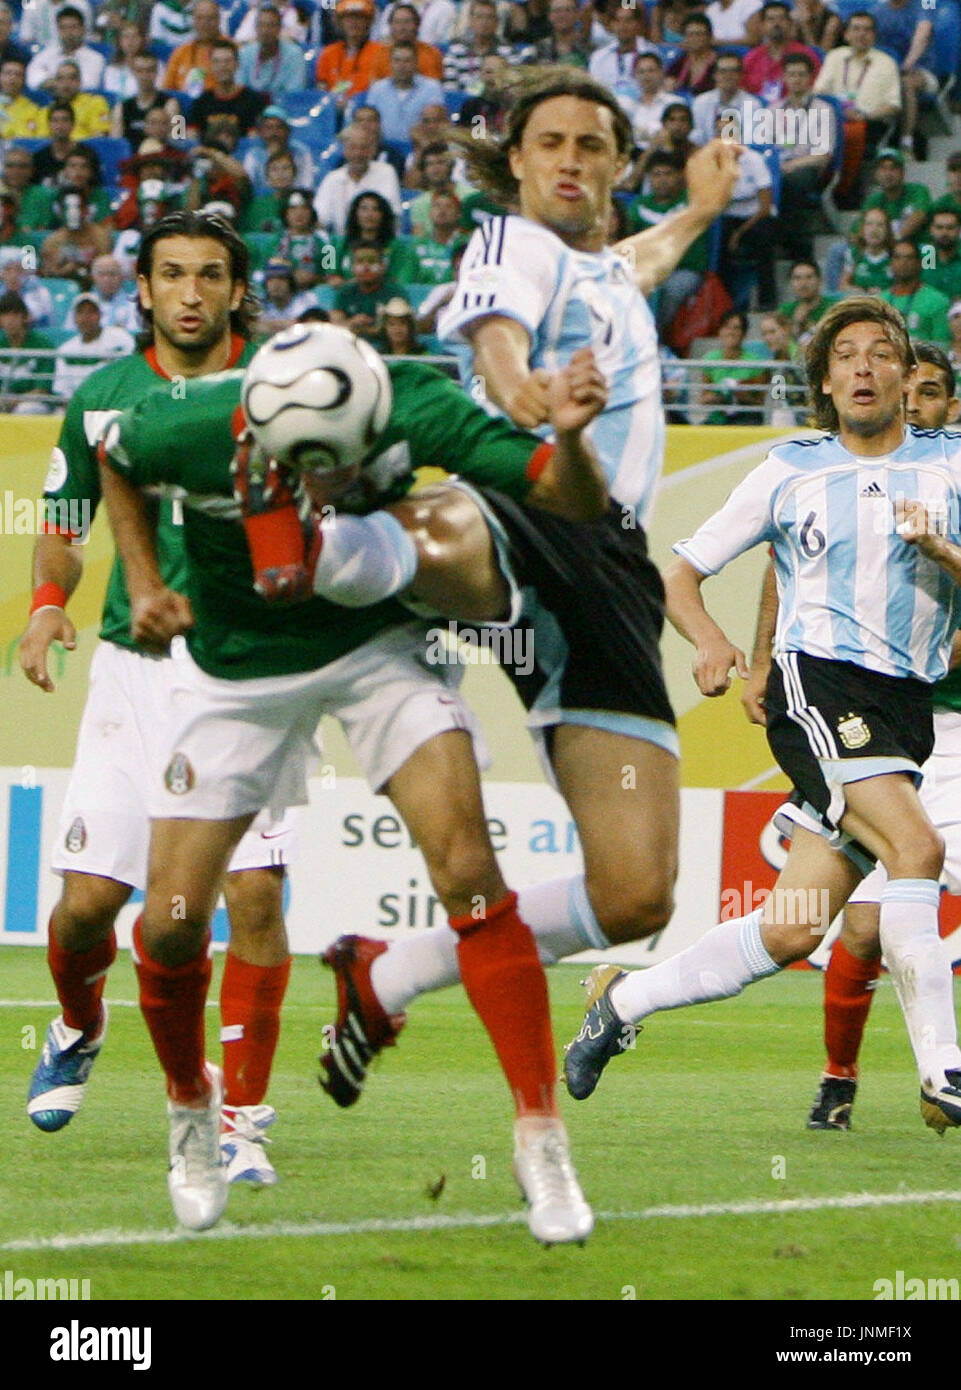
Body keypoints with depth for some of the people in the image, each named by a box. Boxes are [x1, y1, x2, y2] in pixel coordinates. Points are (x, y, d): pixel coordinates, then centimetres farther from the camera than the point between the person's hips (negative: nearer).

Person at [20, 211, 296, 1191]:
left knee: (253, 891, -15)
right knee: (88, 896, -2)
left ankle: (240, 1118, -4)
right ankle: (78, 1031, 33)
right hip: (134, 667, 2)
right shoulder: (102, 399, 6)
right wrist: (48, 603, 2)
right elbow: (63, 525, 19)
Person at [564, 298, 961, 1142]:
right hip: (816, 682, -3)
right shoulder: (791, 472, 8)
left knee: (792, 931, -2)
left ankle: (624, 999, 19)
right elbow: (681, 572, 13)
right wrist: (709, 640, -7)